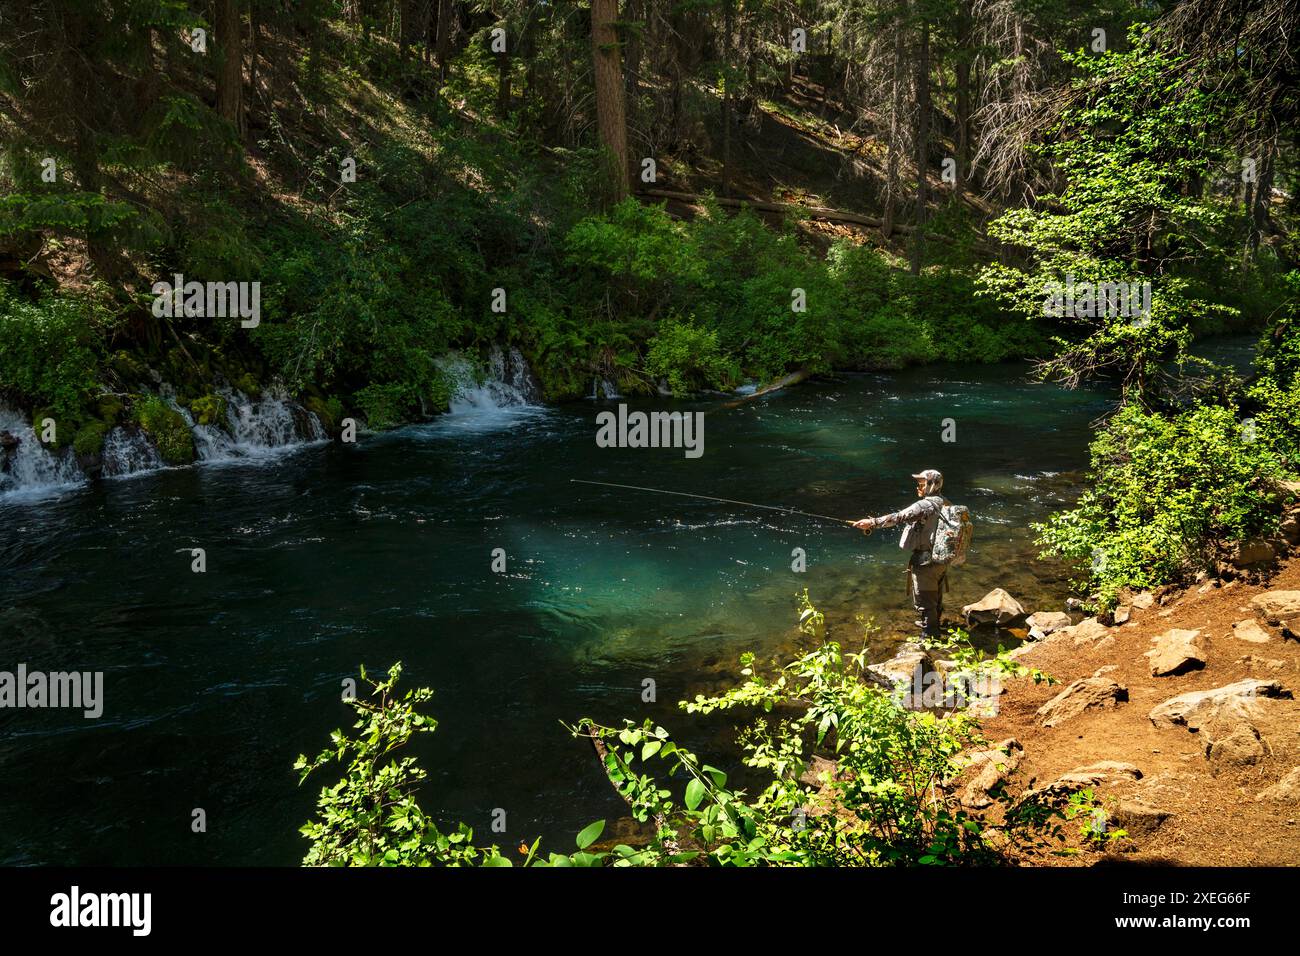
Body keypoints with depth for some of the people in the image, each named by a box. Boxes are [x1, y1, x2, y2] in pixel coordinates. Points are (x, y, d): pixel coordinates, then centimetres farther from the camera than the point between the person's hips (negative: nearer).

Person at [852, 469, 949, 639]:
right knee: (936, 597, 25)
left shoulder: (925, 505, -21)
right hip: (942, 559, 9)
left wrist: (873, 523, -34)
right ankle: (934, 626, 42)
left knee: (924, 602, 3)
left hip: (925, 561, -9)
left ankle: (929, 636, 11)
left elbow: (899, 517, -31)